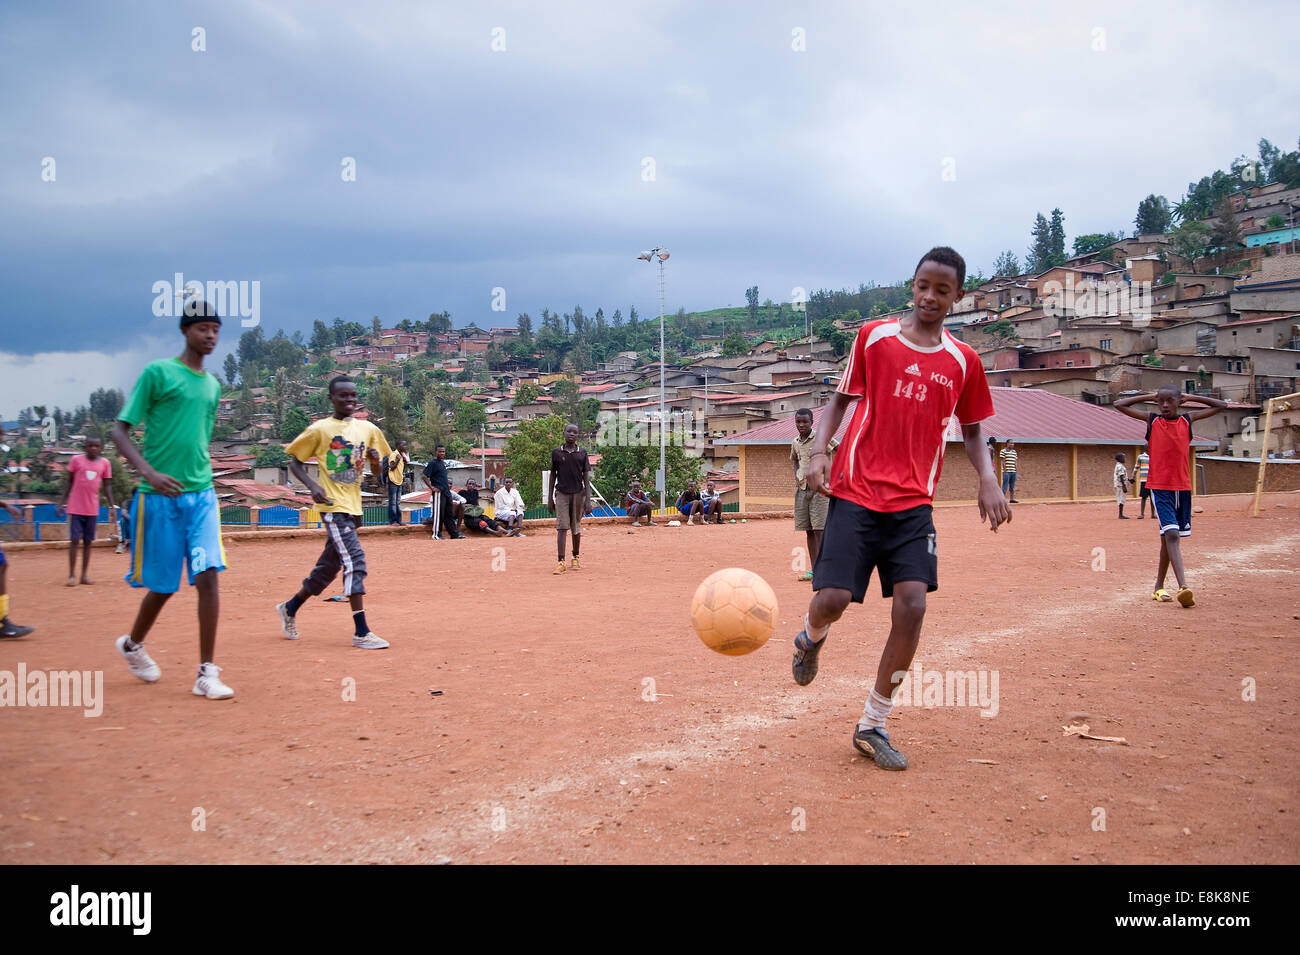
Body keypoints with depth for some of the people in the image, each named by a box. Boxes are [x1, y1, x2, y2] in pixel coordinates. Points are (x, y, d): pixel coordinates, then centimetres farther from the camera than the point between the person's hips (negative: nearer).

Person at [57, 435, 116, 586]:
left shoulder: (105, 463, 3)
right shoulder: (76, 460, -1)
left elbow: (107, 486, 9)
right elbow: (69, 482, 5)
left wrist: (111, 505, 2)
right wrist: (62, 503, 3)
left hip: (92, 509, 2)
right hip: (75, 508, -2)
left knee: (88, 541, 6)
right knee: (74, 540, -3)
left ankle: (85, 574, 11)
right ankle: (72, 575, 2)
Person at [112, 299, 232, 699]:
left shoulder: (212, 385, 14)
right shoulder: (157, 373, -5)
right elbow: (120, 430, -7)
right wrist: (149, 472, -22)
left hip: (201, 496, 4)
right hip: (160, 497, -4)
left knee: (208, 576, -9)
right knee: (163, 584, 5)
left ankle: (207, 673, -4)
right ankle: (132, 644, 36)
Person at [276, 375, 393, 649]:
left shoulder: (368, 429, 10)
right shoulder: (319, 429, -3)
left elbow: (378, 477, 15)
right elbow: (294, 462, 2)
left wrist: (375, 461, -7)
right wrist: (313, 486, -14)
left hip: (353, 507, 6)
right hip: (333, 505, -6)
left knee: (329, 566, 15)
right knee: (354, 559, -17)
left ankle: (290, 608, 37)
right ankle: (361, 632, -17)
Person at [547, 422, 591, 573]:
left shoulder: (582, 453, 3)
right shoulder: (556, 452, 3)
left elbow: (586, 477, 1)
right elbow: (553, 475, 9)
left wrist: (588, 500, -7)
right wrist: (549, 498, 6)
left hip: (578, 493, 1)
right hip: (562, 493, -1)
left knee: (576, 528, 9)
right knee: (561, 527, -9)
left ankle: (575, 558, 24)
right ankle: (561, 562, -13)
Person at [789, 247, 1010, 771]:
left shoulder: (963, 361, 7)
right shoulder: (873, 336, 3)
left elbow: (971, 430, 17)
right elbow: (842, 399, 9)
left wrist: (987, 479, -1)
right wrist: (819, 451, -7)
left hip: (913, 502, 2)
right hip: (855, 493, -2)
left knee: (911, 605, -12)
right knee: (833, 599, -13)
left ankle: (872, 725, 5)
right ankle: (811, 639, 29)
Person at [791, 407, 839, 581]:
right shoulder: (795, 443, 12)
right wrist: (796, 475, 14)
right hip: (802, 489, 6)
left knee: (819, 529, -10)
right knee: (808, 530, 7)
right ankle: (813, 569, 12)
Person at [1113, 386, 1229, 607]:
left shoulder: (1187, 421, 6)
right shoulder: (1152, 420, 1)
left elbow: (1221, 406, 14)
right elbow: (1119, 404, -1)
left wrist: (1191, 397, 8)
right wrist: (1149, 397, 2)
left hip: (1182, 487, 3)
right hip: (1159, 487, -3)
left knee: (1169, 537, 10)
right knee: (1171, 534, -17)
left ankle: (1159, 586, 22)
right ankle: (1183, 586, -27)